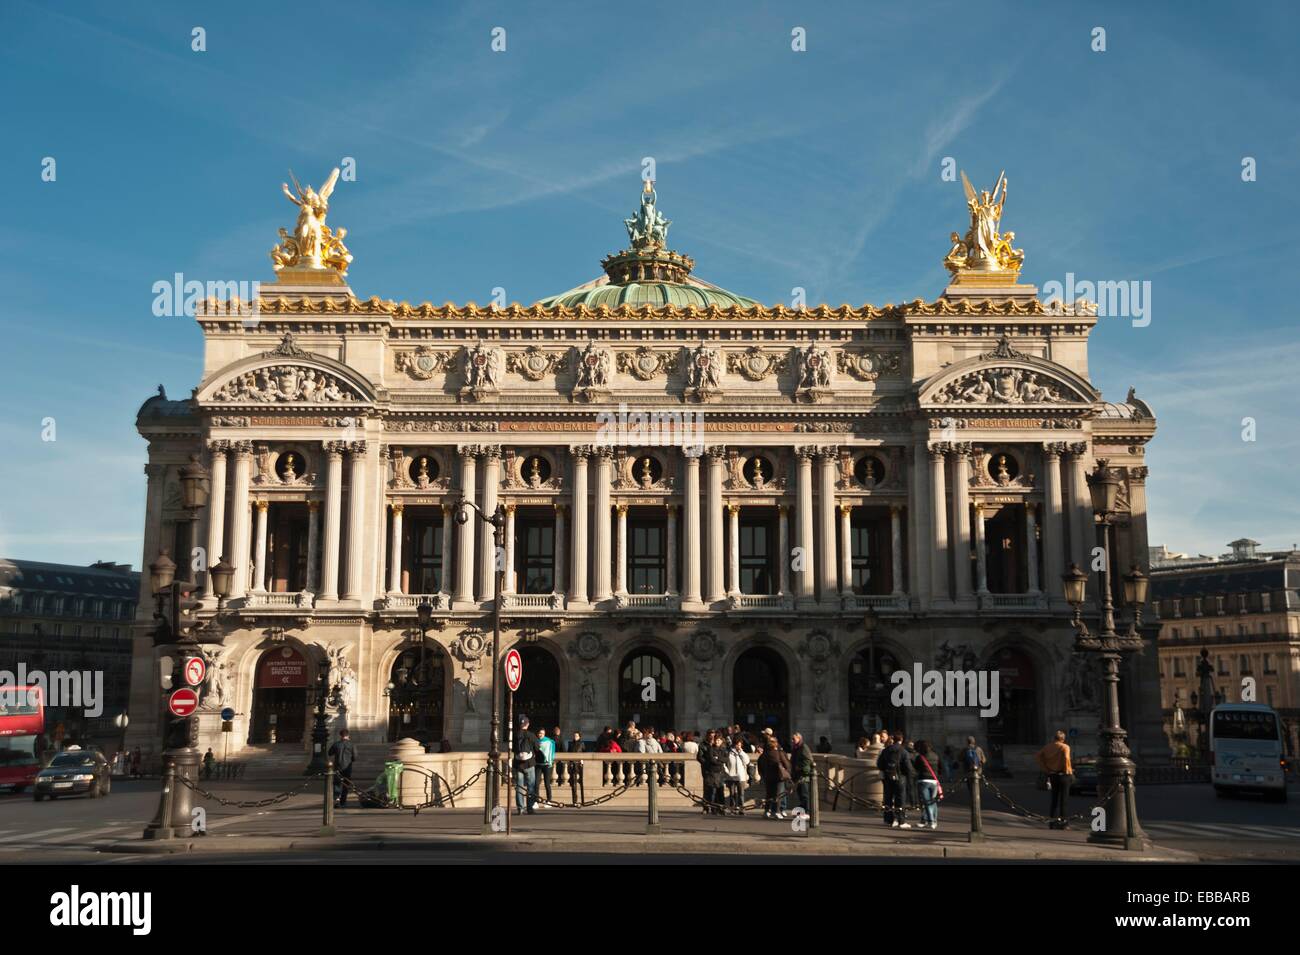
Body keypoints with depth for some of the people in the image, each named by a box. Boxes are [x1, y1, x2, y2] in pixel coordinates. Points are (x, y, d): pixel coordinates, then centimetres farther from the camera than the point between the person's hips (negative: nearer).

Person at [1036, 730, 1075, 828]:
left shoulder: (1047, 747, 6)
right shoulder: (1065, 747, -10)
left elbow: (1038, 756, 0)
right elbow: (1066, 758, -24)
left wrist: (1046, 769, 2)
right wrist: (1068, 771, -12)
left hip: (1052, 775, 5)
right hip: (1062, 775, -5)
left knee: (1055, 798, 13)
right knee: (1063, 799, 2)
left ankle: (1054, 820, 13)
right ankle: (1062, 821, 4)